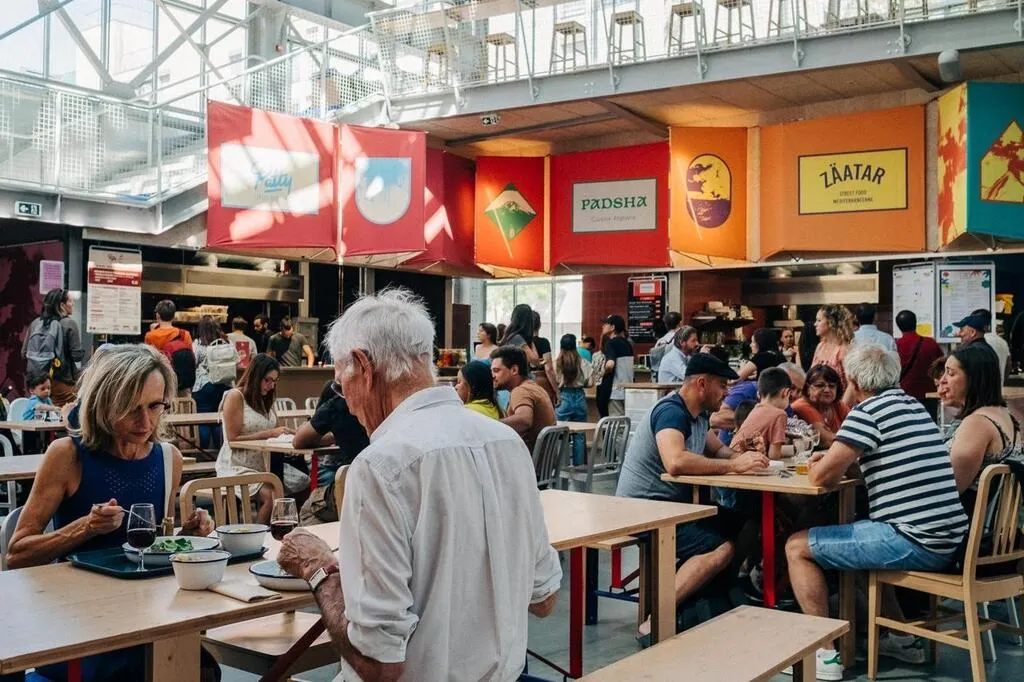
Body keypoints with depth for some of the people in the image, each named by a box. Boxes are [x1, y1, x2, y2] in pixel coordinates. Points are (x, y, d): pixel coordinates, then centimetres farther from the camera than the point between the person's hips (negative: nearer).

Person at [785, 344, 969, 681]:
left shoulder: (868, 410, -11)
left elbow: (820, 476, -14)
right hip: (946, 539, 9)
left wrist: (827, 464, 8)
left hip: (913, 541, -9)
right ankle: (900, 635, 30)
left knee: (797, 547, 1)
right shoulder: (914, 406, 15)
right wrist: (842, 462, 21)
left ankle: (825, 653, -1)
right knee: (849, 532, 32)